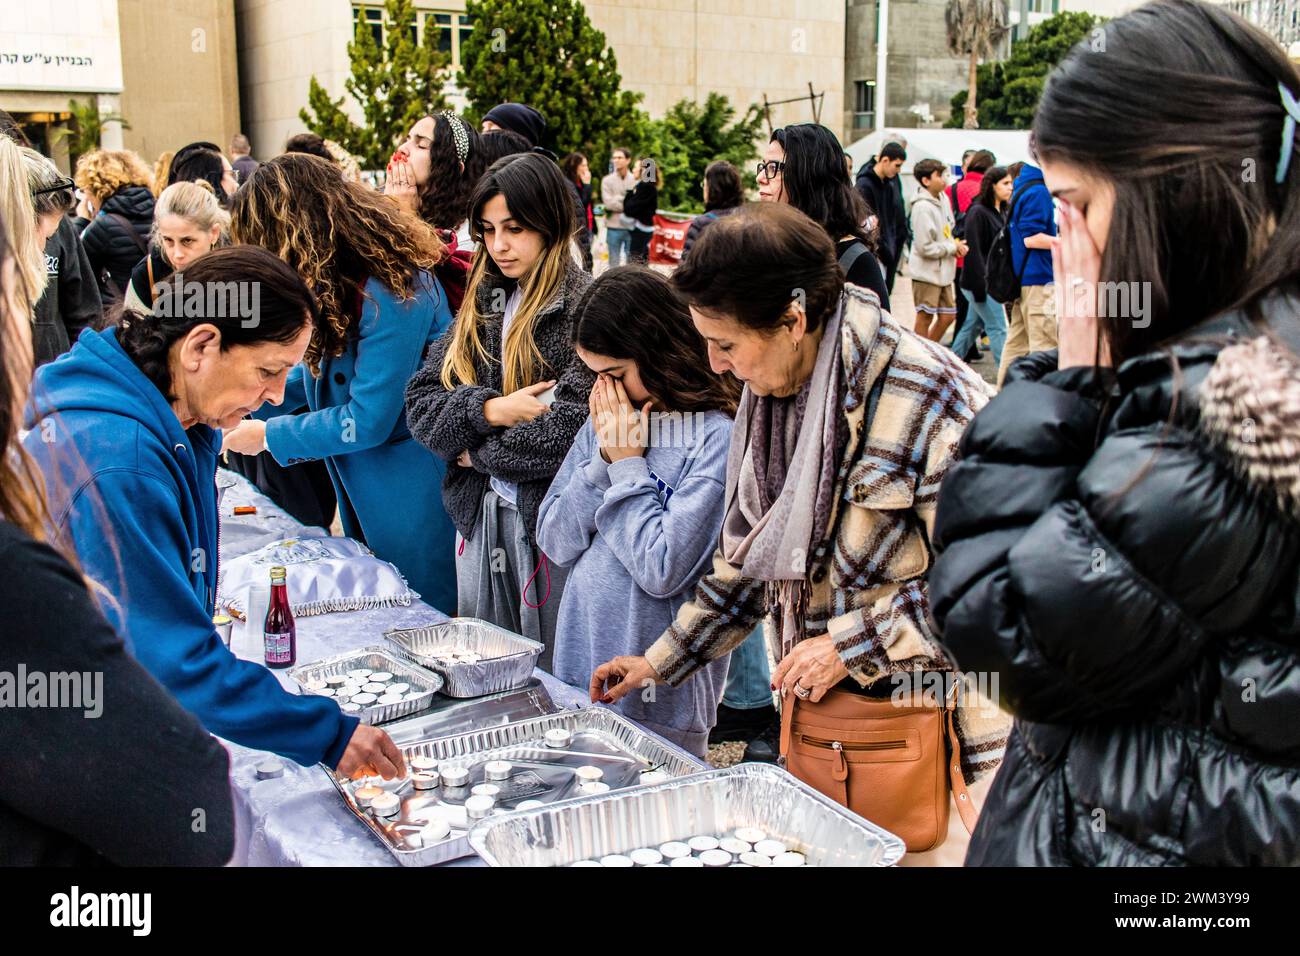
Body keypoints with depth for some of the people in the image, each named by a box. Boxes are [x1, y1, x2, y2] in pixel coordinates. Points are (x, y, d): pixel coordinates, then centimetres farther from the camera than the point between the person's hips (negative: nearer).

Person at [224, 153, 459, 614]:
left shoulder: (392, 295, -25)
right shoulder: (339, 281, 2)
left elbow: (367, 420, -22)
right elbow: (323, 373, 16)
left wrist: (267, 435, -12)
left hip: (411, 494, -9)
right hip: (360, 491, 9)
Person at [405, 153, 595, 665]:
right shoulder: (483, 302, 9)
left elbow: (569, 432, -22)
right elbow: (420, 403, 3)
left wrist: (479, 452, -8)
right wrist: (488, 410, -15)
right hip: (480, 519, 6)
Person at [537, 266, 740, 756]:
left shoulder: (717, 436, -15)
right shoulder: (606, 420, 5)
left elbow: (663, 570, -20)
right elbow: (555, 541, 3)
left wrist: (628, 463, -12)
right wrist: (604, 457, -8)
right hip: (579, 663, 6)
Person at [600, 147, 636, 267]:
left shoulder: (636, 180, 2)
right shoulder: (607, 180, 3)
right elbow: (609, 203, -7)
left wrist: (618, 199, -10)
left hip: (632, 227, 0)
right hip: (614, 227, 0)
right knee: (614, 263, 6)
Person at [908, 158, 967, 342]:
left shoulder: (943, 198, 5)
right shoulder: (923, 207, -19)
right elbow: (925, 247, -21)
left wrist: (955, 245, -1)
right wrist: (953, 247, -11)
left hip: (943, 270, 8)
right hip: (926, 272, -8)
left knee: (947, 315, 12)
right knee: (925, 317, 0)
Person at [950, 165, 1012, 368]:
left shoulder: (1001, 213, 14)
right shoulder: (977, 212, -12)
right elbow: (973, 250, -17)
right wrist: (980, 286, -20)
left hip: (993, 281, 9)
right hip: (981, 282, -9)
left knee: (973, 326, 14)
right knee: (998, 328, -6)